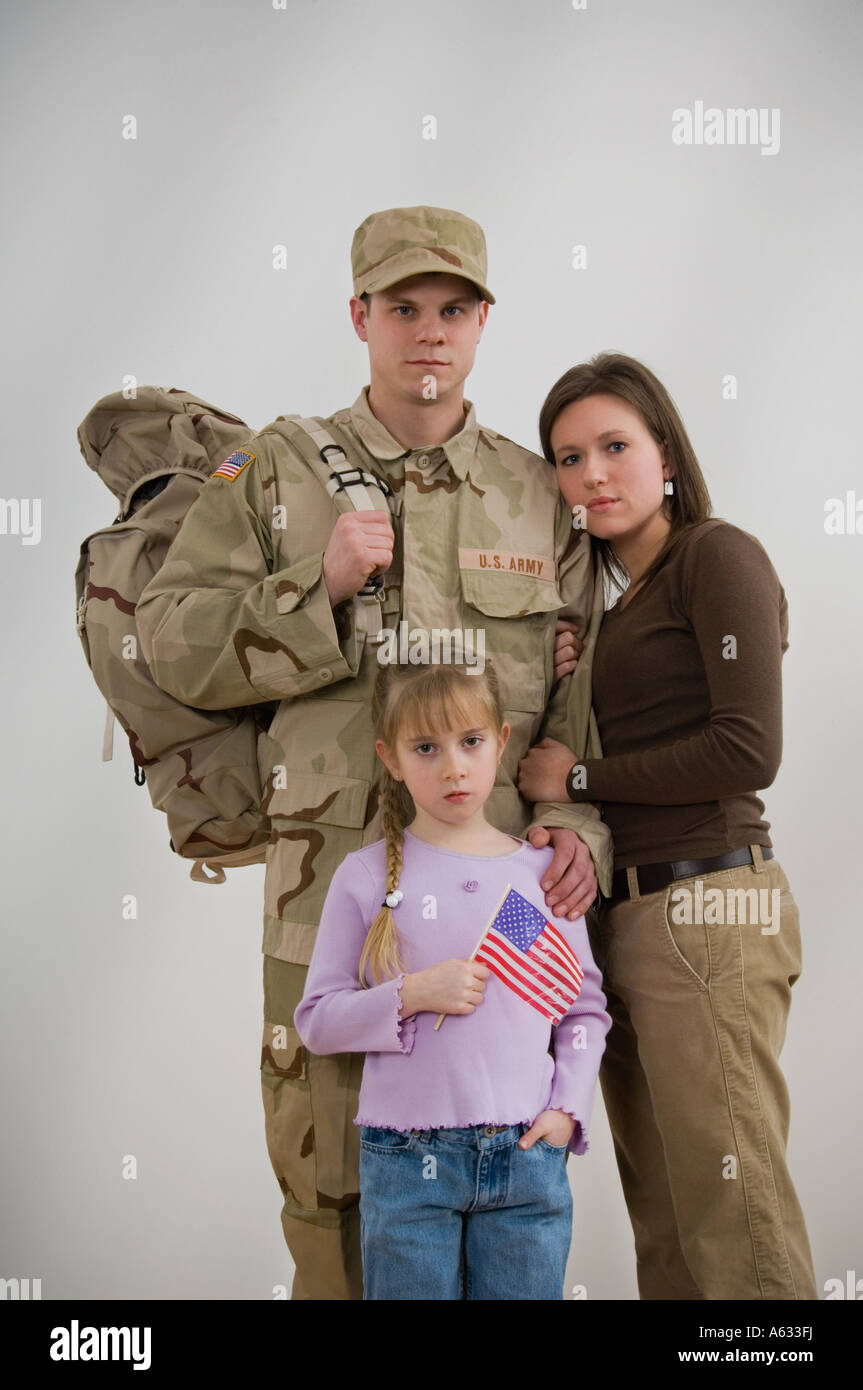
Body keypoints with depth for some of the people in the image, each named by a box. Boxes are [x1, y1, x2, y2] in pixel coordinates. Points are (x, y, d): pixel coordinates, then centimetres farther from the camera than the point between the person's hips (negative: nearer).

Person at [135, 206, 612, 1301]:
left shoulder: (538, 497, 11)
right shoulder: (276, 472, 7)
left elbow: (588, 691, 10)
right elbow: (174, 644, 0)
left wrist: (580, 822, -6)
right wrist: (318, 586, -12)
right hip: (332, 874, -1)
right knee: (329, 1179, 5)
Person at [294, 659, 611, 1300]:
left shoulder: (541, 870, 6)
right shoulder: (366, 876, 0)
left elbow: (586, 1008, 12)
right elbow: (317, 1018, 0)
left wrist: (567, 1108, -1)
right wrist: (410, 996, -14)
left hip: (527, 1155, 2)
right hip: (406, 1158, -1)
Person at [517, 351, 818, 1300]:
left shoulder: (718, 556, -4)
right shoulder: (618, 598, 20)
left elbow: (747, 751, -16)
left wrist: (578, 780, -8)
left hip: (706, 909, -8)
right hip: (624, 915, 8)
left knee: (731, 1221, -6)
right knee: (661, 1222, 12)